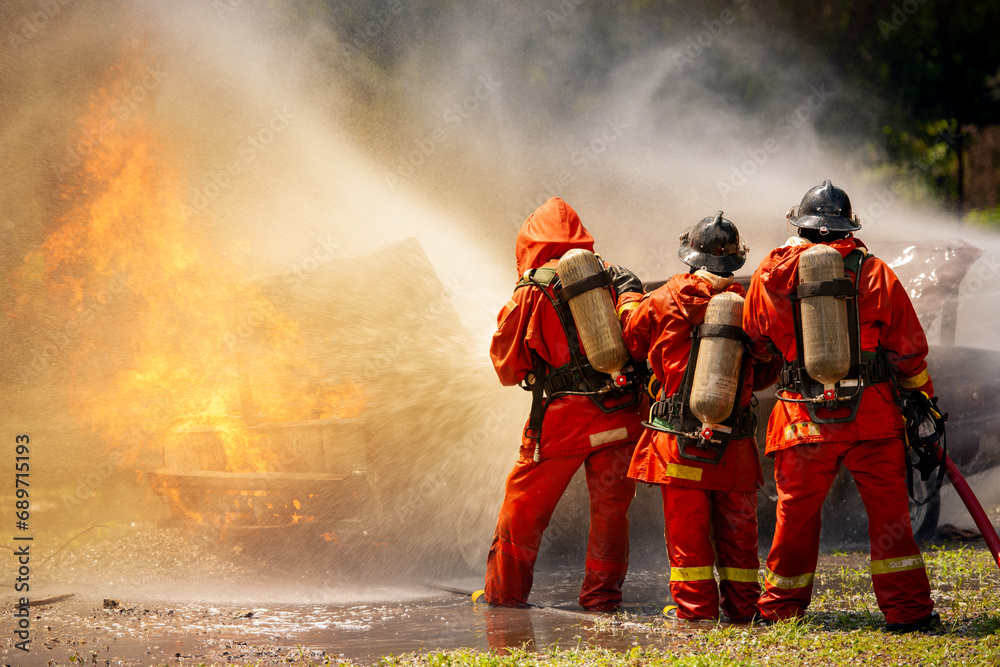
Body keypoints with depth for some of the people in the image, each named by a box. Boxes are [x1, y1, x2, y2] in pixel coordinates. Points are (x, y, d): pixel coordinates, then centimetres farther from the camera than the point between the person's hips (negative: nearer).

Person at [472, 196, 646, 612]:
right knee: (610, 509, 11)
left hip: (561, 419, -3)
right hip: (620, 415, 3)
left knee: (524, 506, 11)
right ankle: (602, 598, 11)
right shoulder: (615, 279, 7)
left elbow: (507, 367, 6)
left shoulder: (532, 292, -1)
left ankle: (504, 593, 18)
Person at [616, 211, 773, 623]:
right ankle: (741, 605, 15)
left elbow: (631, 339, 11)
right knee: (736, 526, 12)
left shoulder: (665, 300, -7)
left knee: (687, 526, 5)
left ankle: (694, 605, 5)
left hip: (679, 436, -2)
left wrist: (628, 300, 29)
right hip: (735, 442, 2)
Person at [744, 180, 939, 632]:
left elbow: (753, 340, 14)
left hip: (803, 418, 1)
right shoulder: (873, 272, -1)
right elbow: (907, 347, 3)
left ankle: (781, 608, 20)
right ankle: (907, 608, 4)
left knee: (797, 514, 11)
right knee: (889, 512, 5)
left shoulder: (771, 274, 2)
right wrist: (922, 395, 16)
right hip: (872, 415, -1)